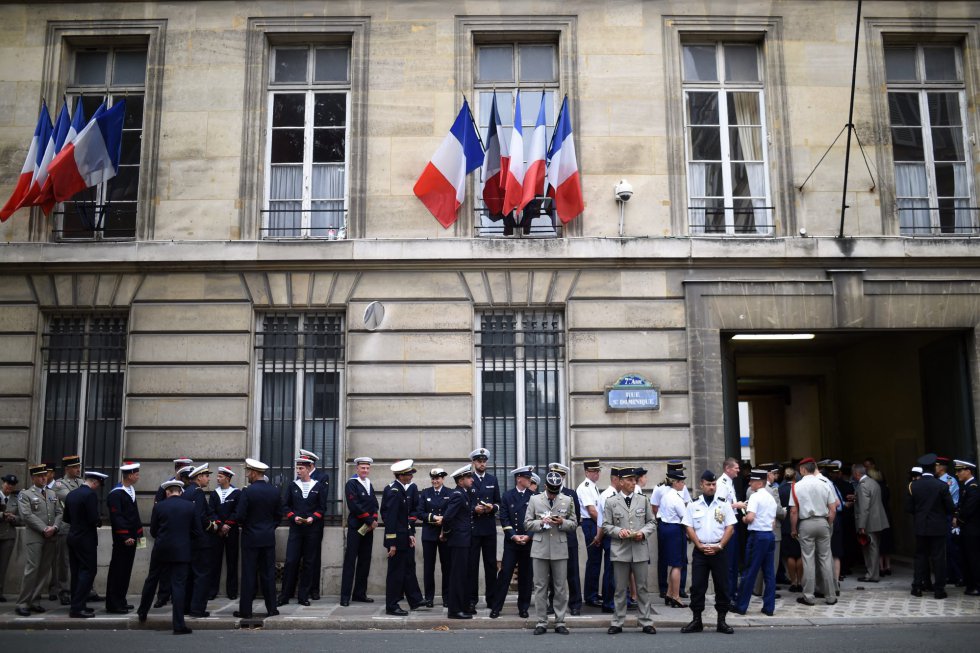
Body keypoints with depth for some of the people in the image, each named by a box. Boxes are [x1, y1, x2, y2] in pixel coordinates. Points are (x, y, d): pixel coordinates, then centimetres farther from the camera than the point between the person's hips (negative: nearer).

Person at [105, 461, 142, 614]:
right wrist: (125, 537, -20)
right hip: (122, 539, -9)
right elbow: (116, 517, -18)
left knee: (126, 570, 14)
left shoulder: (131, 490, 13)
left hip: (131, 537, 9)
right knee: (117, 571, -3)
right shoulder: (116, 494, -14)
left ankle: (120, 601, 22)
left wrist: (139, 532, 14)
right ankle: (113, 605, 4)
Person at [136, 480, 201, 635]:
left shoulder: (159, 506, -3)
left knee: (151, 580, 21)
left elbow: (153, 531, 4)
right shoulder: (190, 507, -3)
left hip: (161, 551, 1)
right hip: (181, 551, -1)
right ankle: (178, 625, -1)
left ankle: (142, 612, 36)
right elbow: (198, 532, -1)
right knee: (178, 585, 0)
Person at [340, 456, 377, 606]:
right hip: (355, 527, -7)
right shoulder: (351, 483, -6)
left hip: (368, 528, 7)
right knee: (350, 561, -5)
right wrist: (370, 520, -14)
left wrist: (374, 519, -5)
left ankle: (360, 593, 17)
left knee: (365, 561, 9)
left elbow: (374, 505, 13)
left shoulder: (369, 485, 17)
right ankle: (345, 596, -3)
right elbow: (354, 505, -15)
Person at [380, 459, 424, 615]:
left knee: (409, 568, 16)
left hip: (406, 536, 8)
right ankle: (392, 606, 10)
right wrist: (392, 543, -21)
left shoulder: (410, 487, 5)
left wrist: (411, 533, 0)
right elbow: (390, 518, -21)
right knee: (396, 571, 0)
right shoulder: (394, 491, -20)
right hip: (397, 537, -8)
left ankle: (415, 600, 26)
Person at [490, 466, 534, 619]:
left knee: (526, 576, 6)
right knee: (504, 574, -3)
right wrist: (513, 536, -12)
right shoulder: (507, 495, 3)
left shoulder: (533, 496, 5)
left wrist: (528, 536, -10)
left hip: (529, 542, 1)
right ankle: (496, 607, 3)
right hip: (511, 542, -1)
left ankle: (523, 608, 17)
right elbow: (504, 518, -2)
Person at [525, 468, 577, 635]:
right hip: (540, 549, 0)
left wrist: (563, 522, -12)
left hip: (560, 549, 1)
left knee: (561, 587, 4)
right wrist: (541, 522, -13)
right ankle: (541, 622, 11)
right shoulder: (534, 500, 5)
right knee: (540, 587, 4)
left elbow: (573, 525, 8)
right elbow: (527, 524, 4)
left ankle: (560, 622, 13)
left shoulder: (567, 500, 7)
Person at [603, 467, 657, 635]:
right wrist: (618, 531, -15)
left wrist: (643, 532, -9)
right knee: (621, 588, 6)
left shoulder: (643, 499, 7)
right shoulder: (611, 502, 2)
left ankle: (646, 622, 14)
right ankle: (618, 623, 15)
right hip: (620, 550, -1)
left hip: (640, 550, 1)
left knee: (642, 587, 6)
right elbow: (606, 525, 3)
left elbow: (652, 522, 10)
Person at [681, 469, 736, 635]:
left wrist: (719, 546, -10)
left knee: (722, 586, 3)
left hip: (719, 551, 0)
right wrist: (700, 546, -8)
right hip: (700, 551, 0)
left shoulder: (724, 504, 4)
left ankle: (721, 621, 13)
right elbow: (689, 528, 2)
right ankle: (697, 620, 9)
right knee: (697, 586, 1)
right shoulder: (693, 505, 5)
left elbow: (730, 527, 1)